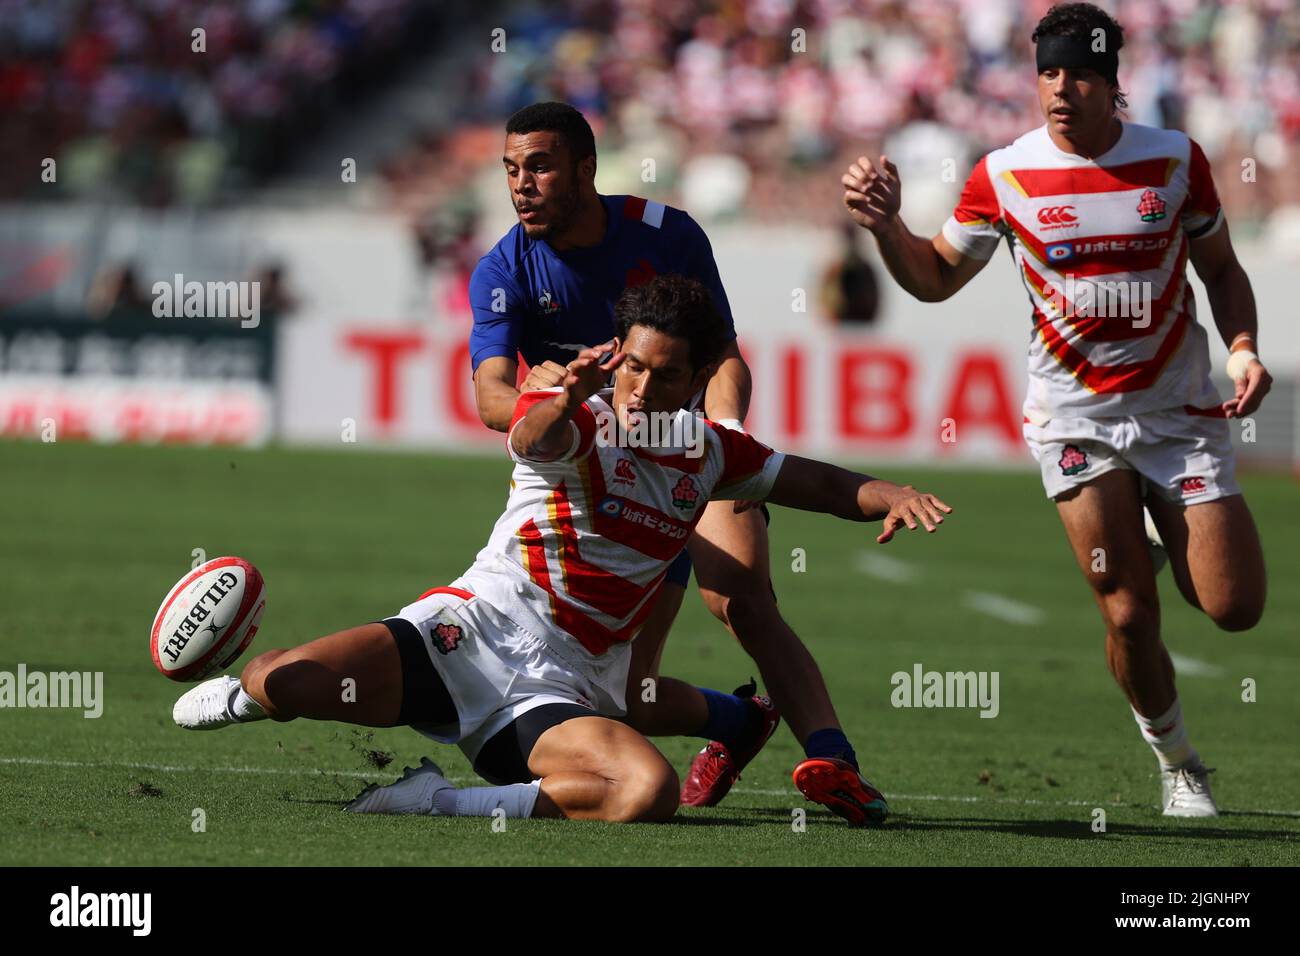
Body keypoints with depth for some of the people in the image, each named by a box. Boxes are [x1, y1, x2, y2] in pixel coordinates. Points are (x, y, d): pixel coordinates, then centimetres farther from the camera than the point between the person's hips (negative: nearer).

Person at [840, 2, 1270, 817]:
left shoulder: (1175, 159, -3)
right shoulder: (1005, 176, -6)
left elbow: (1221, 267, 10)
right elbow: (936, 278, 6)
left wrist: (1243, 349, -7)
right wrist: (886, 225, -13)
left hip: (1181, 410, 1)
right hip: (1076, 415, -1)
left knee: (1235, 607, -7)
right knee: (1130, 616, -9)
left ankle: (1171, 551, 29)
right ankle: (1178, 764, 15)